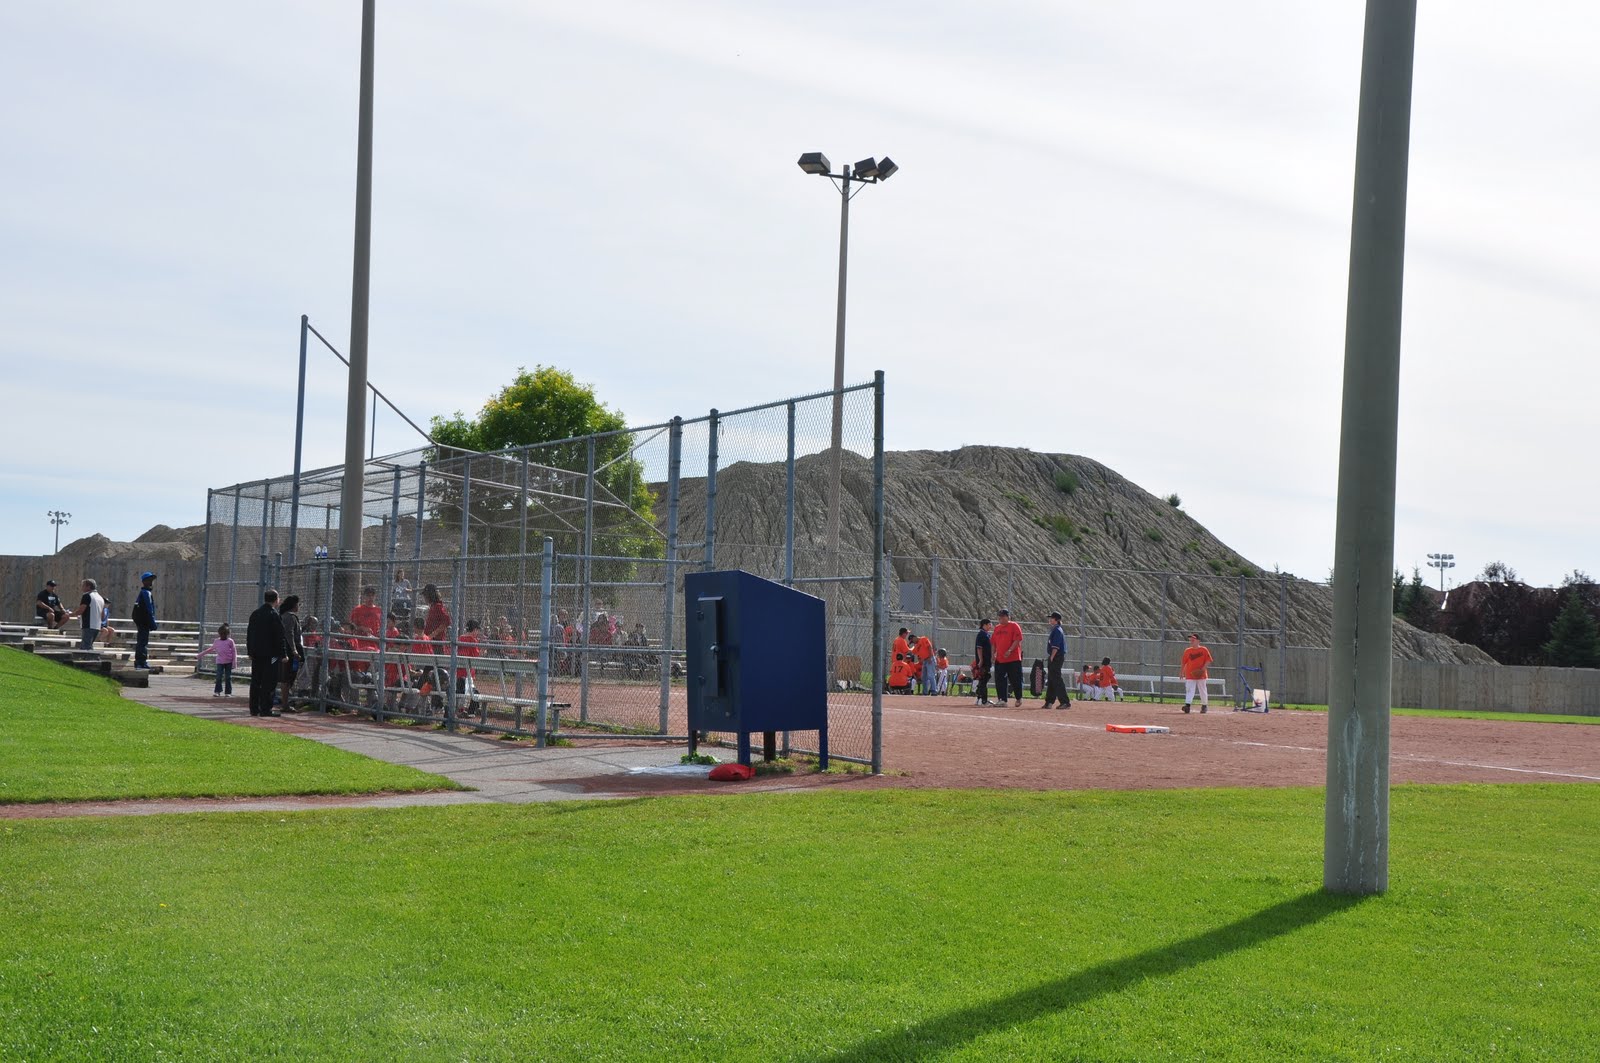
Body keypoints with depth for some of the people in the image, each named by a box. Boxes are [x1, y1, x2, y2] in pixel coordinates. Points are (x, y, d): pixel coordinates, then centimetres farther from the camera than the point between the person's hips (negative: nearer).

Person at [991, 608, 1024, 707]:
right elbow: (994, 642, 22)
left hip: (1013, 659, -6)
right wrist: (993, 653, 11)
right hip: (999, 659, 6)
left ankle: (1019, 699, 16)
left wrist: (1010, 650, -21)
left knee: (1015, 680, 1)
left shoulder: (1014, 626, -5)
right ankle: (1002, 700, 7)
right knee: (1000, 680, 2)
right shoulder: (997, 628, 15)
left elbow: (1017, 640, -13)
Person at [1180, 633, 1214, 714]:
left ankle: (1204, 706, 21)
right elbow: (1183, 662, 12)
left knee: (1202, 690, 7)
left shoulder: (1204, 650, 0)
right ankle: (1187, 705, -20)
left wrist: (1203, 668, -14)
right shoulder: (1187, 651, 7)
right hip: (1190, 675, 2)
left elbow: (1208, 660, -2)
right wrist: (1181, 672, 9)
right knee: (1189, 690, -10)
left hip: (1201, 675, -2)